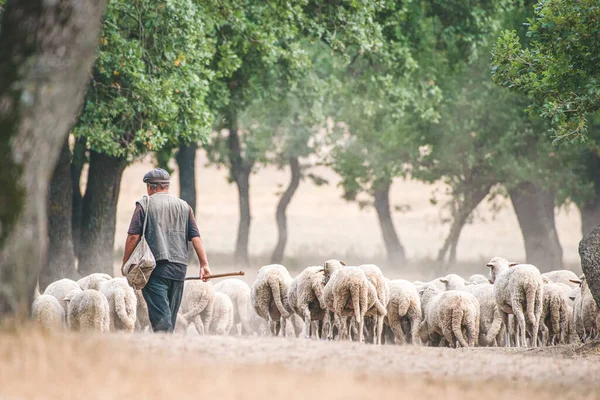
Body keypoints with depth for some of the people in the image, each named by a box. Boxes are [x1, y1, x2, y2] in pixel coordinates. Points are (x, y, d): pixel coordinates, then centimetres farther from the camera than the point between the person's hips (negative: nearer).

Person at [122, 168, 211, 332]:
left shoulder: (144, 205, 0)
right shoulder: (184, 206, 13)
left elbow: (133, 237, -6)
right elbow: (195, 237, 6)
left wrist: (125, 263, 3)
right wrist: (204, 264, 3)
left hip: (155, 267, -5)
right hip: (179, 267, 5)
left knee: (160, 314, -10)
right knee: (171, 315, 13)